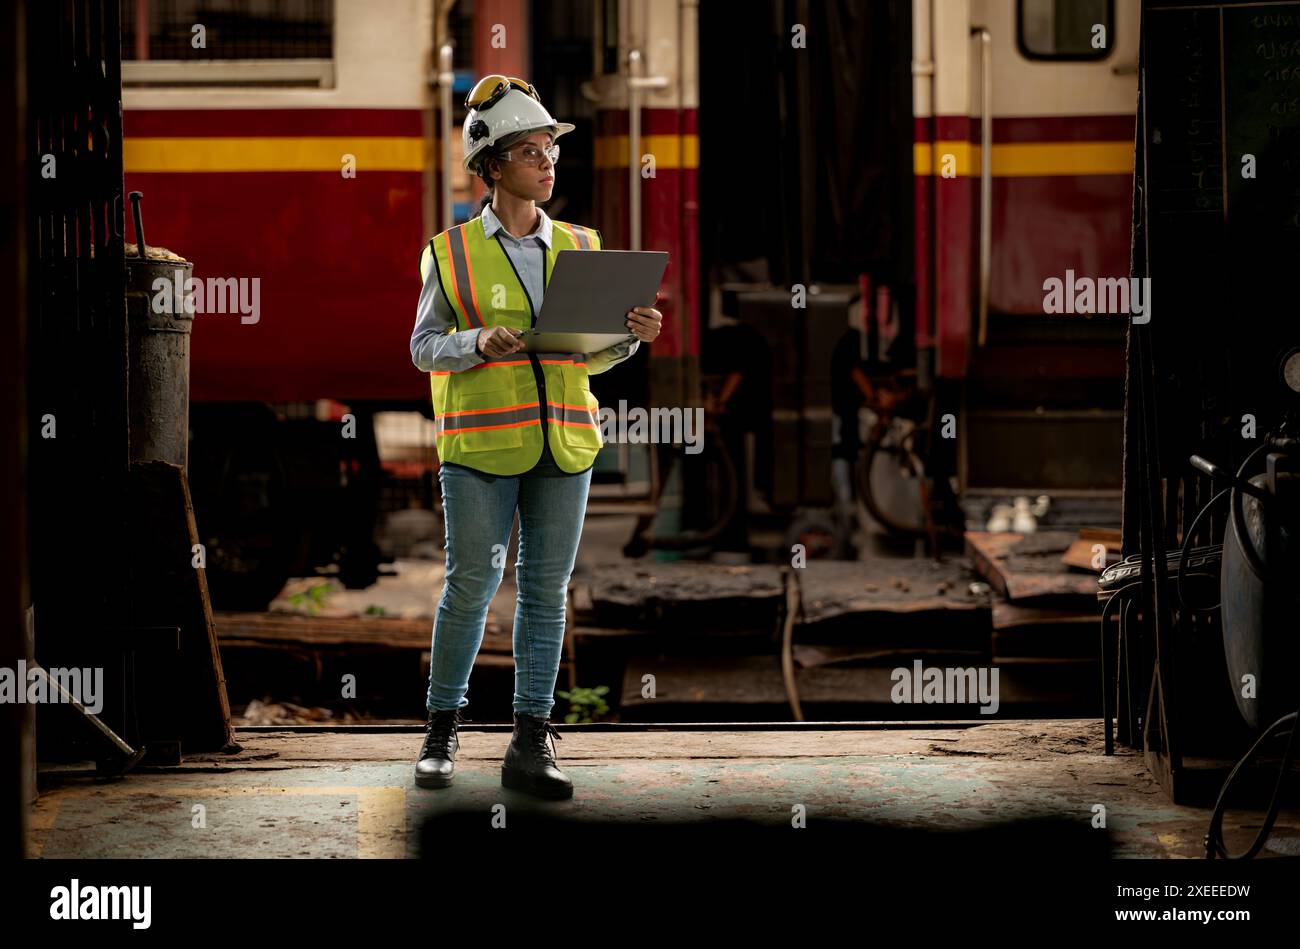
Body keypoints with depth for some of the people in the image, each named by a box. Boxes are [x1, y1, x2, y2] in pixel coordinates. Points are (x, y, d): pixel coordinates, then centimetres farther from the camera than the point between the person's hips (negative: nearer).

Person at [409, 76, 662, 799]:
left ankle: (532, 742, 9)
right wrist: (480, 344, -16)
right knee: (472, 585, -2)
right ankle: (443, 729, 14)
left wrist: (632, 335, -4)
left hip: (563, 442, 3)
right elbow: (424, 346, 3)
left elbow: (592, 354, 16)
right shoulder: (453, 253, 2)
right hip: (481, 445, -3)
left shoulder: (579, 247, 13)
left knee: (547, 591, 4)